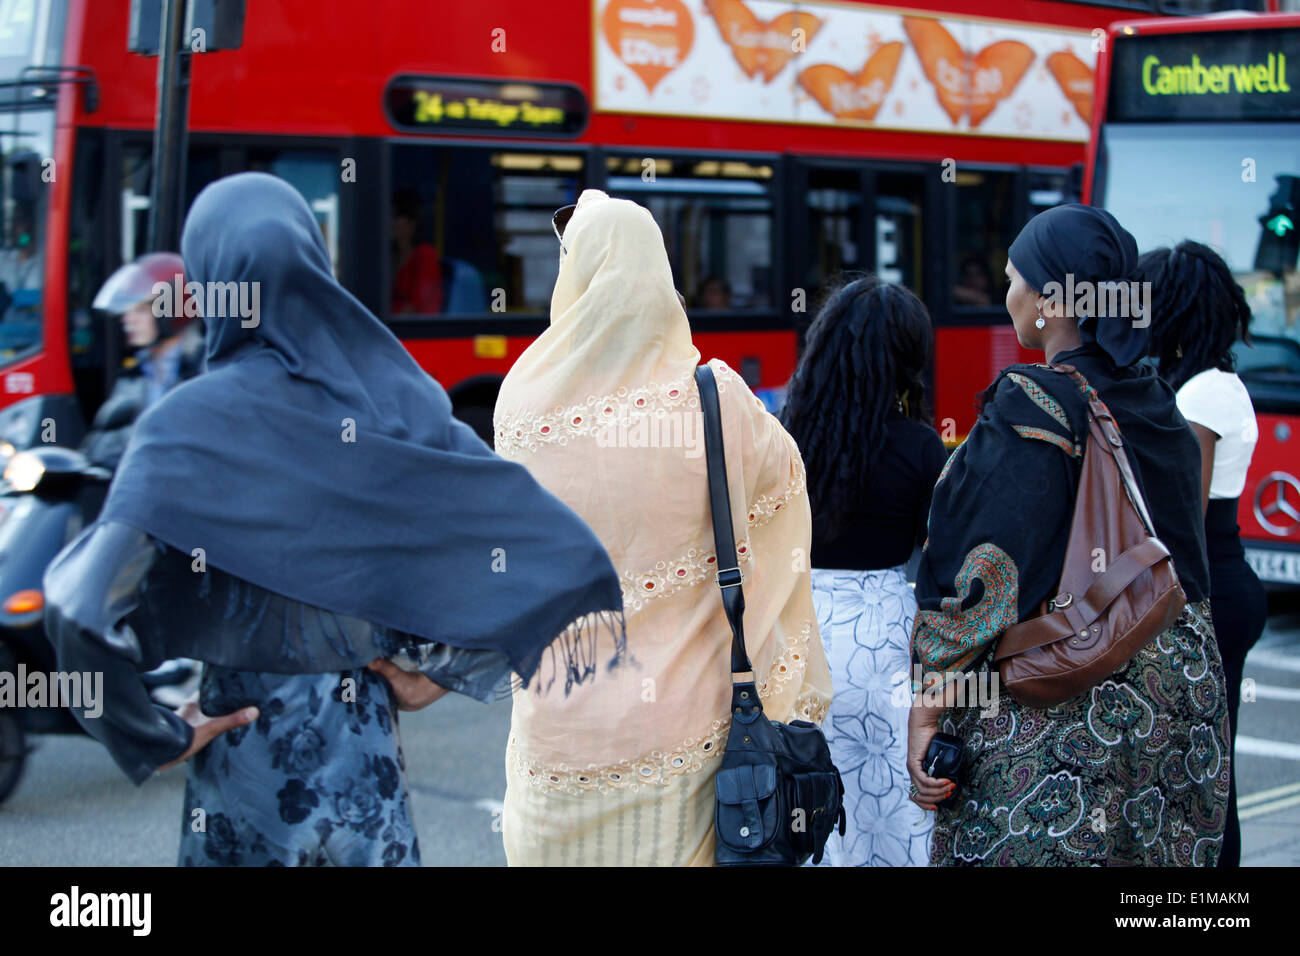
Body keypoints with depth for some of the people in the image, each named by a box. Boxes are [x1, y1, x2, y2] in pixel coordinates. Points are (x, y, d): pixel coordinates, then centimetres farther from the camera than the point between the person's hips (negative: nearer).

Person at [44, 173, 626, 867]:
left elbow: (84, 607, -24)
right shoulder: (394, 396, -2)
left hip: (249, 739, -3)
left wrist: (158, 738, -11)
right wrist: (437, 667, 3)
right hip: (366, 741, 3)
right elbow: (534, 541, -4)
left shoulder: (193, 422, -13)